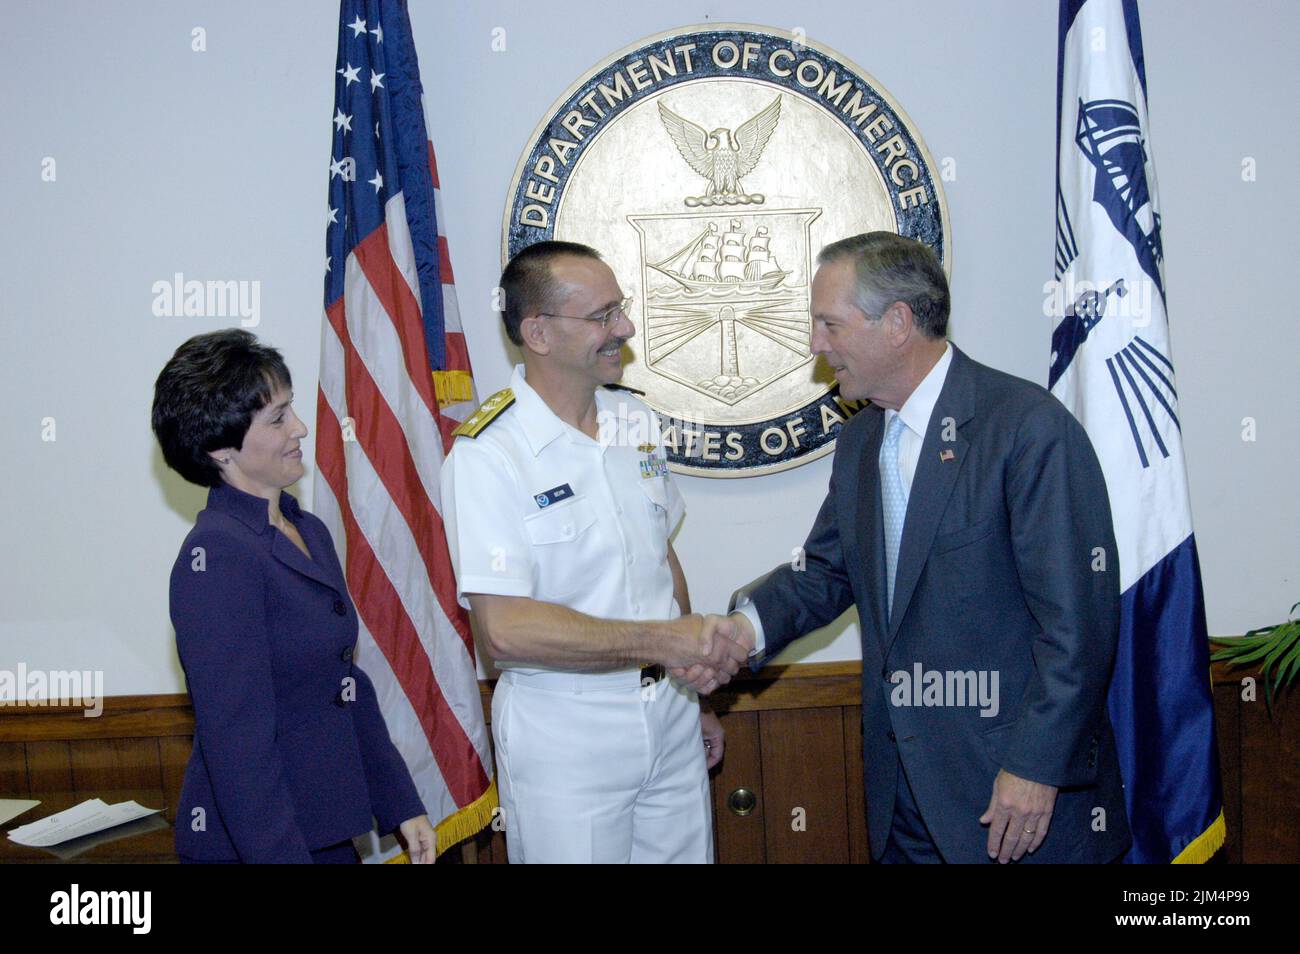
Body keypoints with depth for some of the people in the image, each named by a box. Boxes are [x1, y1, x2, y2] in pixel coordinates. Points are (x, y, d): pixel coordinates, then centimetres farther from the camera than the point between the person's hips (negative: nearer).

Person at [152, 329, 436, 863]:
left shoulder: (310, 533, 8)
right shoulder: (215, 555, -18)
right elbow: (237, 740, -21)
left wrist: (402, 806, 11)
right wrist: (283, 854, -23)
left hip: (327, 831, 8)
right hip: (248, 842, -8)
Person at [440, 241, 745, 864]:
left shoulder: (636, 421, 6)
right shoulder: (486, 454, -17)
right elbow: (506, 627, -23)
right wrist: (658, 639, -24)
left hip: (670, 720, 6)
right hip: (565, 739, -6)